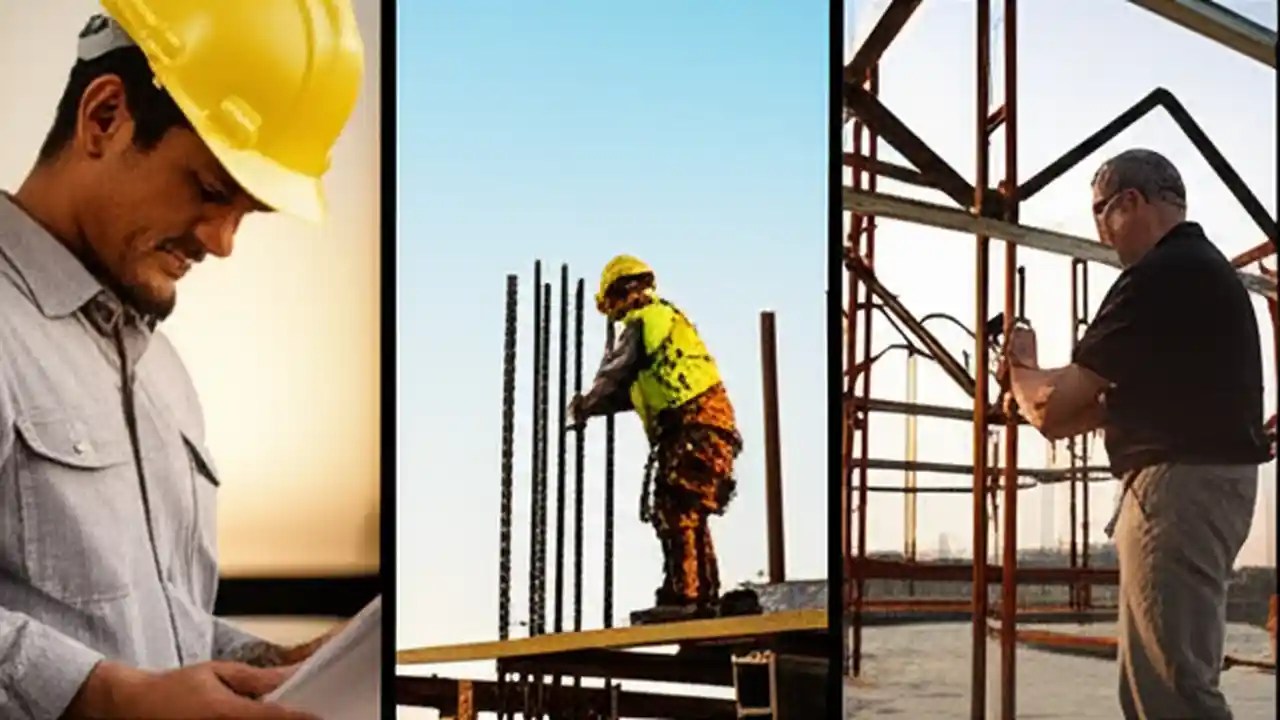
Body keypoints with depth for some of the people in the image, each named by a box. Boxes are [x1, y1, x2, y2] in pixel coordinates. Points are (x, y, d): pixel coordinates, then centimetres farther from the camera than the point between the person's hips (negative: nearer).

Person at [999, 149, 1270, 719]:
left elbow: (1052, 404, -14)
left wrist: (1023, 370, 7)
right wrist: (1067, 416, 10)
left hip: (1180, 484, -11)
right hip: (1212, 480, 11)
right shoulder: (1204, 267, 18)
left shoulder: (1161, 275, -15)